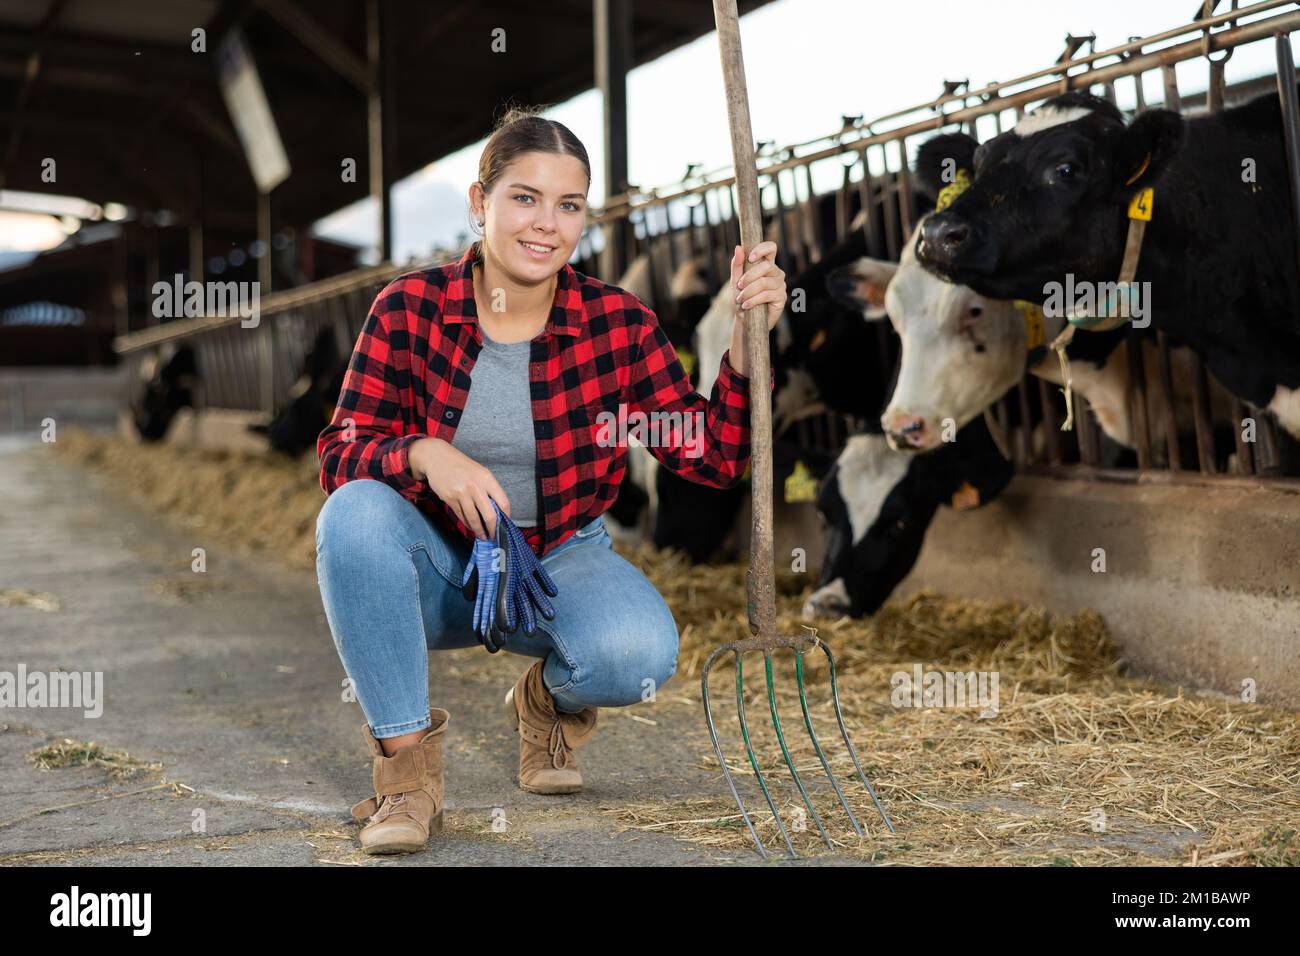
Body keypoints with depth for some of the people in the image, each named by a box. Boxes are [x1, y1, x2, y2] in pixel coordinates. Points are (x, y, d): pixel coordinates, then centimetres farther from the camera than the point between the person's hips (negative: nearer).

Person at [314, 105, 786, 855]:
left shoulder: (619, 324, -10)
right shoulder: (408, 308, -12)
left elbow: (714, 457, -11)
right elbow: (339, 454, -14)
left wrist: (748, 336, -24)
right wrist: (425, 455, -34)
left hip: (563, 560, 0)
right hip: (438, 567, 0)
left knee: (640, 653, -32)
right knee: (355, 512, -32)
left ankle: (552, 697, 9)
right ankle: (406, 755, -15)